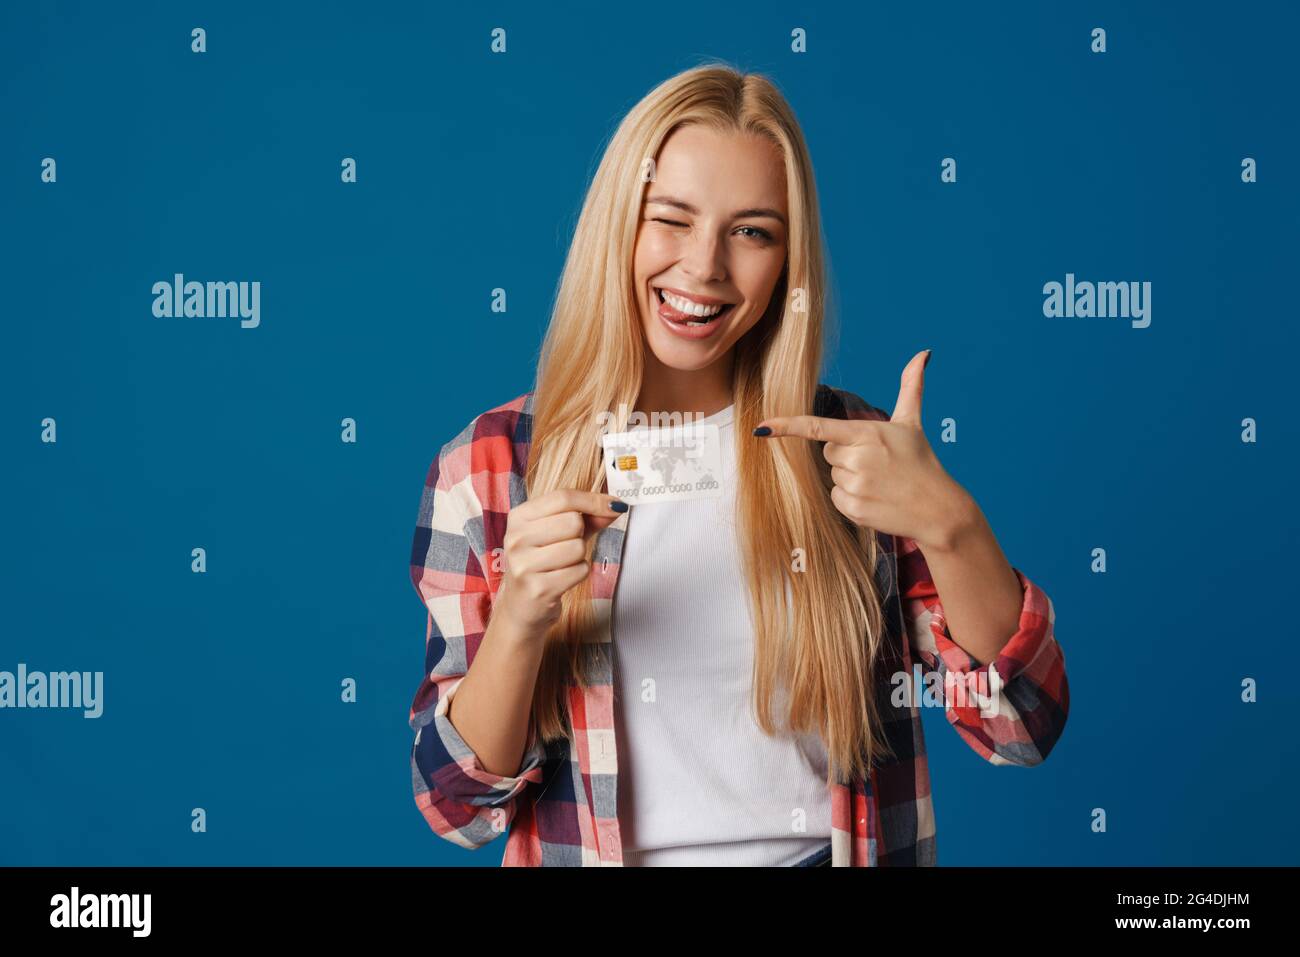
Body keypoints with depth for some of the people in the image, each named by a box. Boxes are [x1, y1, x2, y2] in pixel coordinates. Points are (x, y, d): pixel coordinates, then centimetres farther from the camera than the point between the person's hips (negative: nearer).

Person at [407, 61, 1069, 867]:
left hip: (827, 850, 1)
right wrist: (518, 619, -18)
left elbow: (1024, 728, -2)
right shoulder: (488, 468, -2)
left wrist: (950, 525, -17)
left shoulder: (851, 450, 1)